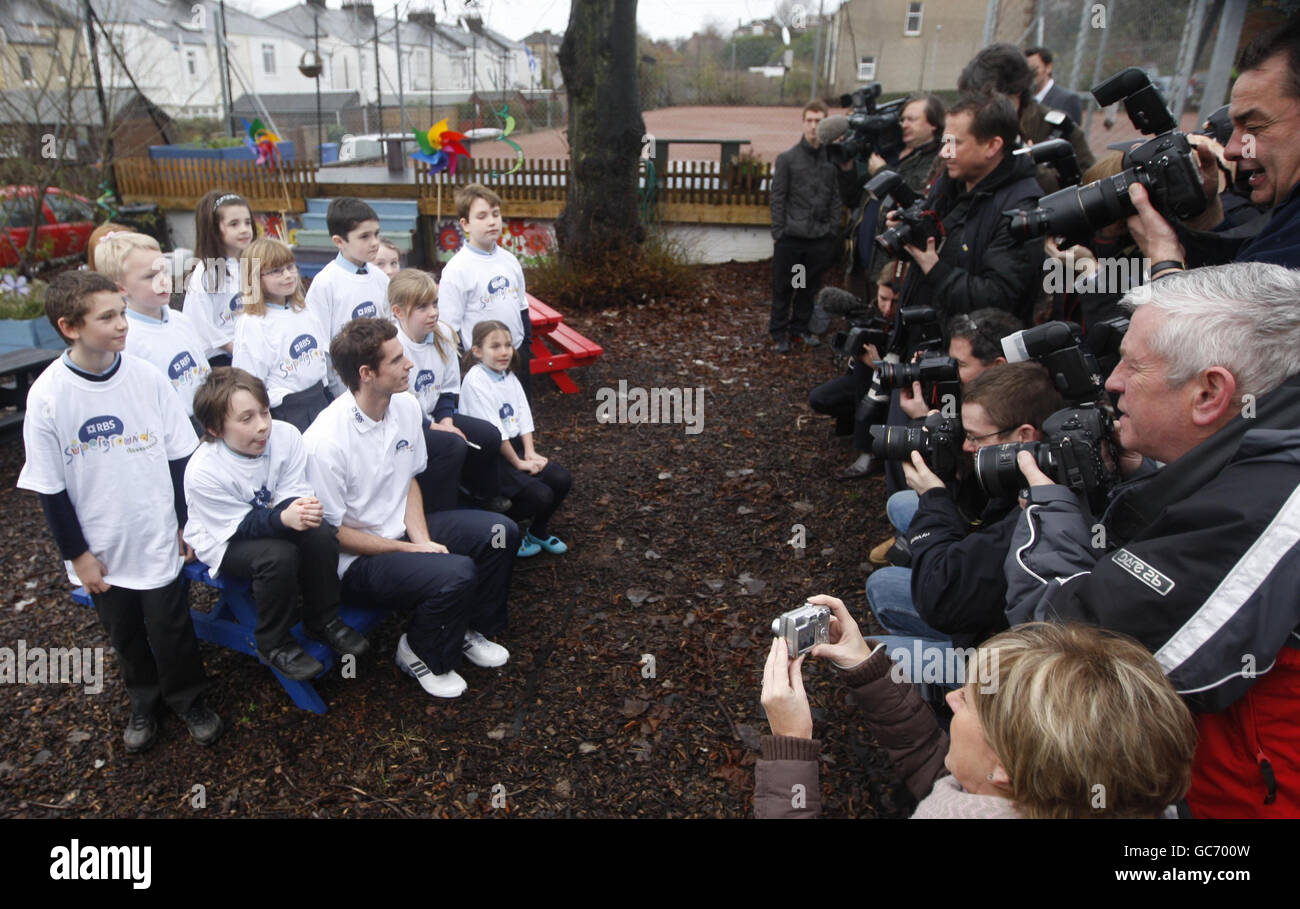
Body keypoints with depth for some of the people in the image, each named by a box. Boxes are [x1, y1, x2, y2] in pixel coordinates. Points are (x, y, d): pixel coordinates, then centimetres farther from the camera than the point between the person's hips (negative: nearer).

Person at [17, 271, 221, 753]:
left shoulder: (147, 377, -12)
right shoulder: (47, 395, -15)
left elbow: (179, 457, -2)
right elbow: (50, 487, -7)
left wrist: (186, 523, 1)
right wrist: (76, 553, -4)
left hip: (159, 538, 0)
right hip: (102, 549, 0)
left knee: (170, 628, 10)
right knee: (124, 632, 18)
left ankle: (188, 699, 36)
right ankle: (144, 701, 43)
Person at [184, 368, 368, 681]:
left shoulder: (286, 435, -17)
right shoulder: (203, 472, -27)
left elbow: (292, 493, -12)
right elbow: (238, 526, -25)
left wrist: (303, 509, -37)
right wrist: (284, 518, -43)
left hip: (273, 520, 5)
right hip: (223, 541, -5)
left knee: (321, 534, -23)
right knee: (279, 556, -32)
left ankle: (323, 621, 0)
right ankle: (274, 645, -9)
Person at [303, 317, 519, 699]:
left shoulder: (406, 407, -4)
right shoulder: (325, 441, -26)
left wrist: (421, 537, -7)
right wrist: (410, 550, -16)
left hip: (401, 530, 8)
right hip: (354, 559, -7)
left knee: (500, 532, -5)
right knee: (457, 573, -29)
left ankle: (472, 629, 17)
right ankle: (420, 654, 2)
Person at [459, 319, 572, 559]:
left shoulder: (508, 375, 9)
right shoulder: (475, 381, -17)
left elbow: (523, 415, 7)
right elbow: (493, 431, -18)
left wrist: (530, 453, -5)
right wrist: (518, 462, -14)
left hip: (514, 446, 8)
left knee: (562, 479, -6)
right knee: (541, 496, -20)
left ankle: (539, 531, 20)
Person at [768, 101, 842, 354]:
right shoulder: (787, 158, 0)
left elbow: (835, 198, 8)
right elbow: (778, 198, -1)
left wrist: (833, 231, 2)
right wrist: (778, 232, -6)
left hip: (820, 237, 2)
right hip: (791, 237, -2)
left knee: (810, 286, 12)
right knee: (783, 286, 4)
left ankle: (800, 327, 27)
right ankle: (778, 331, 16)